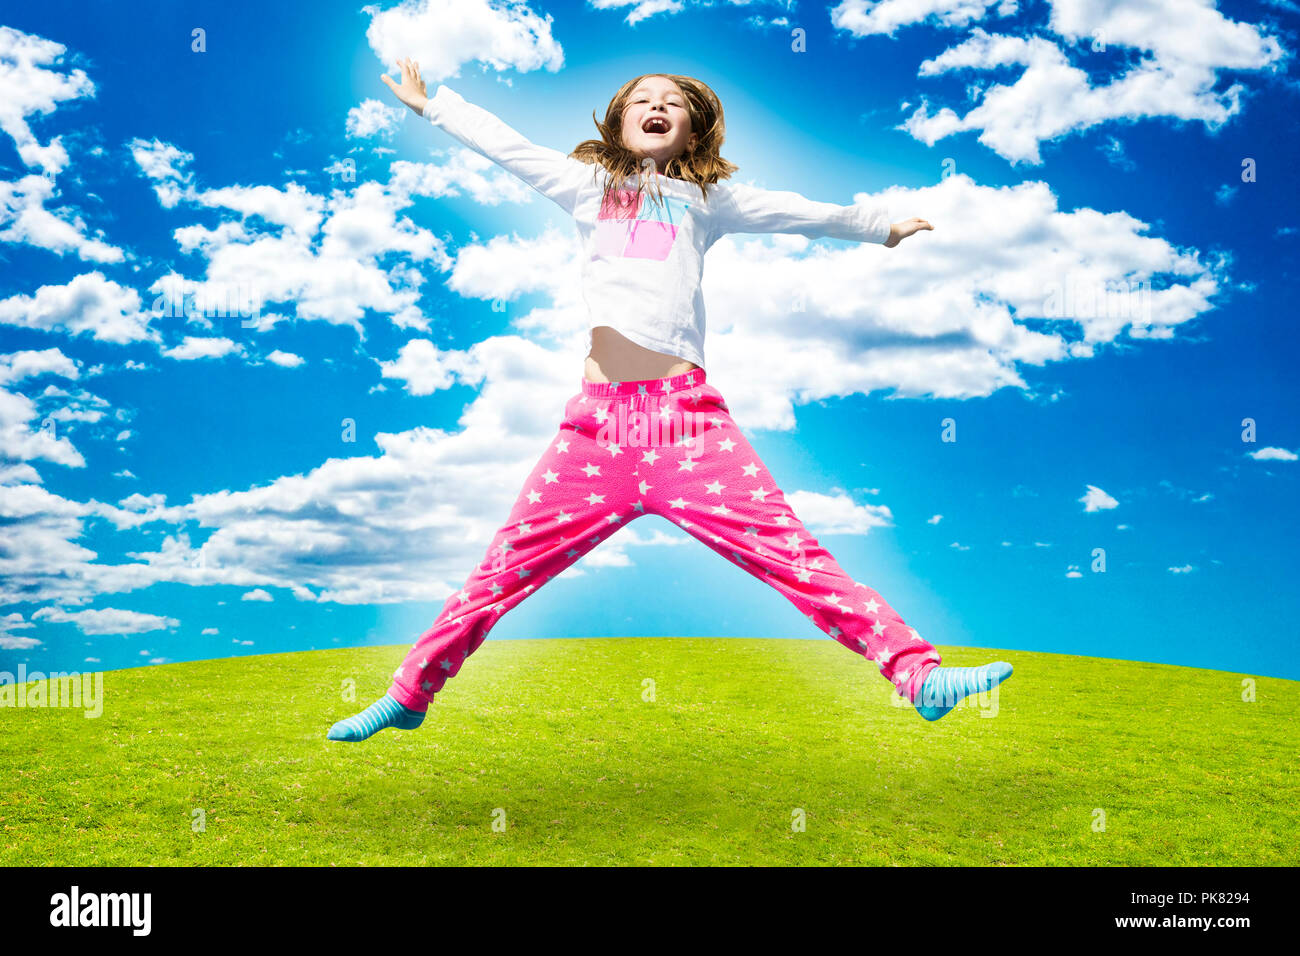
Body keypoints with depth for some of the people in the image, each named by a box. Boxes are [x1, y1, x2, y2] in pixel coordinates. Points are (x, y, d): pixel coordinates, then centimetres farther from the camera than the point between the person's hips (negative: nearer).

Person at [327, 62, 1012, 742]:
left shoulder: (705, 198, 24)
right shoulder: (588, 184, 24)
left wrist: (878, 226, 48)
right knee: (503, 570, 2)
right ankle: (407, 698, 16)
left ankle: (918, 674, -14)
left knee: (790, 553, -11)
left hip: (686, 411, -1)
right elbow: (503, 144, 35)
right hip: (597, 415, 1)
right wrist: (432, 104, 47)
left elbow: (791, 211, 36)